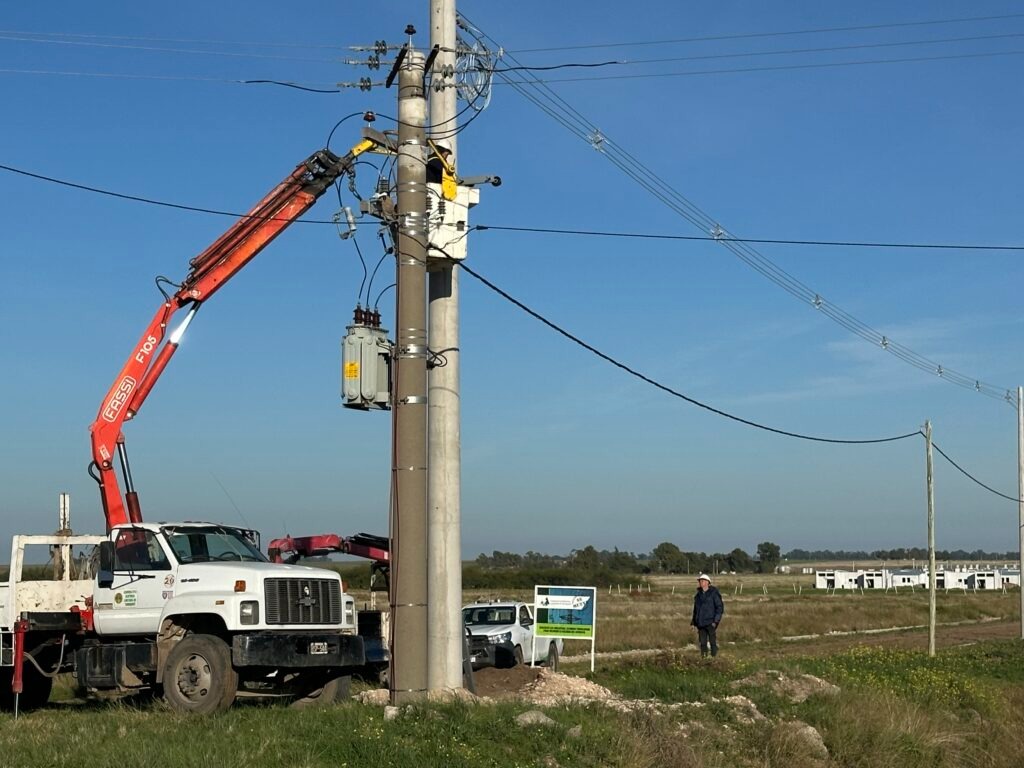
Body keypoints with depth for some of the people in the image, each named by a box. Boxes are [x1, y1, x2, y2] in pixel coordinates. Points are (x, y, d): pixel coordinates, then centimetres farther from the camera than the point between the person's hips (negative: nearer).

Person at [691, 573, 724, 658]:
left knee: (713, 642, -3)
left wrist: (716, 621, -14)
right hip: (701, 624, 5)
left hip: (711, 623, -5)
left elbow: (720, 607, -7)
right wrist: (694, 621, 13)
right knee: (703, 643, 6)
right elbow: (696, 609, 21)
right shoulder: (698, 595, 13)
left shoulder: (713, 593, -5)